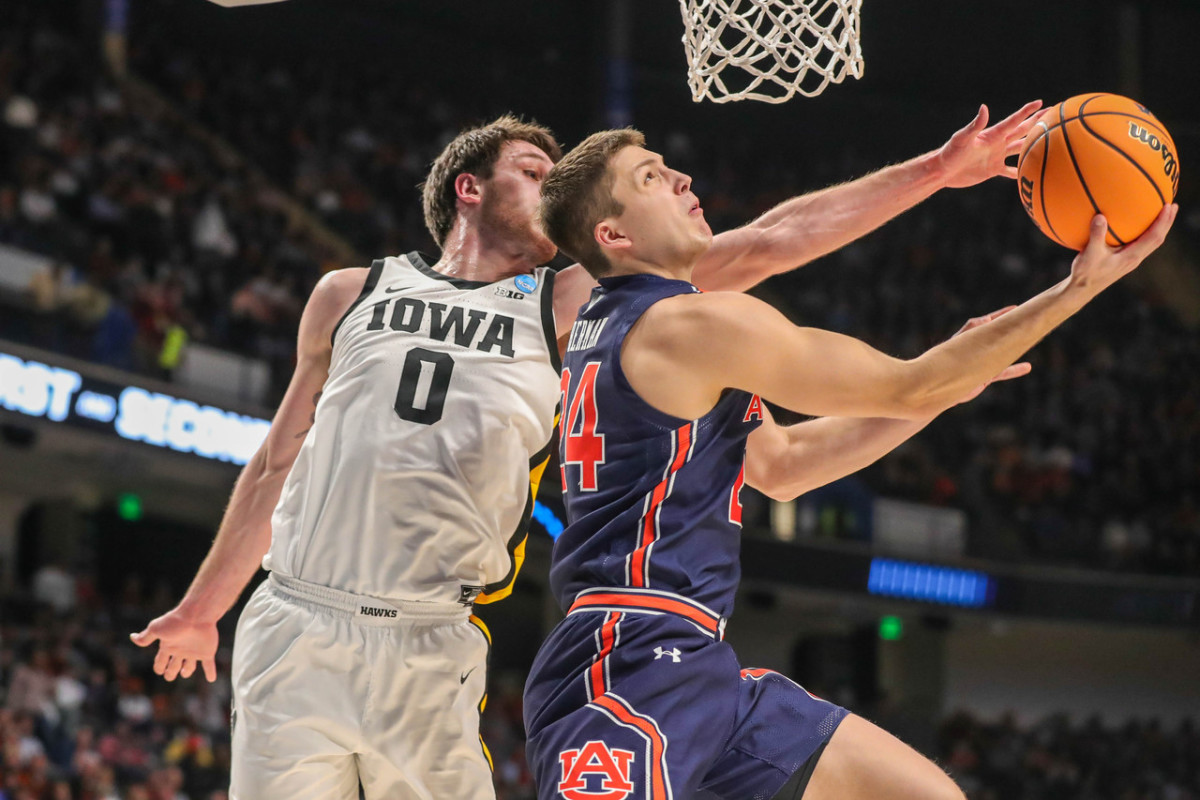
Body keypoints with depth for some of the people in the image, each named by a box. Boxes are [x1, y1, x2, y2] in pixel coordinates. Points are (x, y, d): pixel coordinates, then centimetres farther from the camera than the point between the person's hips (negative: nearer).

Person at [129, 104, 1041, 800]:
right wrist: (203, 608, 26)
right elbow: (277, 465, 22)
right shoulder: (350, 296, 14)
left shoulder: (572, 305, 11)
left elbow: (767, 245, 8)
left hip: (432, 645, 0)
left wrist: (933, 171, 6)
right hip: (296, 624, 0)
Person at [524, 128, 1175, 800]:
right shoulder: (696, 324, -10)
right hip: (627, 668, -10)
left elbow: (780, 464, 27)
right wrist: (1077, 289, -1)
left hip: (699, 669, 10)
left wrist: (948, 384, 25)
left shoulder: (612, 322, 20)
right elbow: (908, 388, -5)